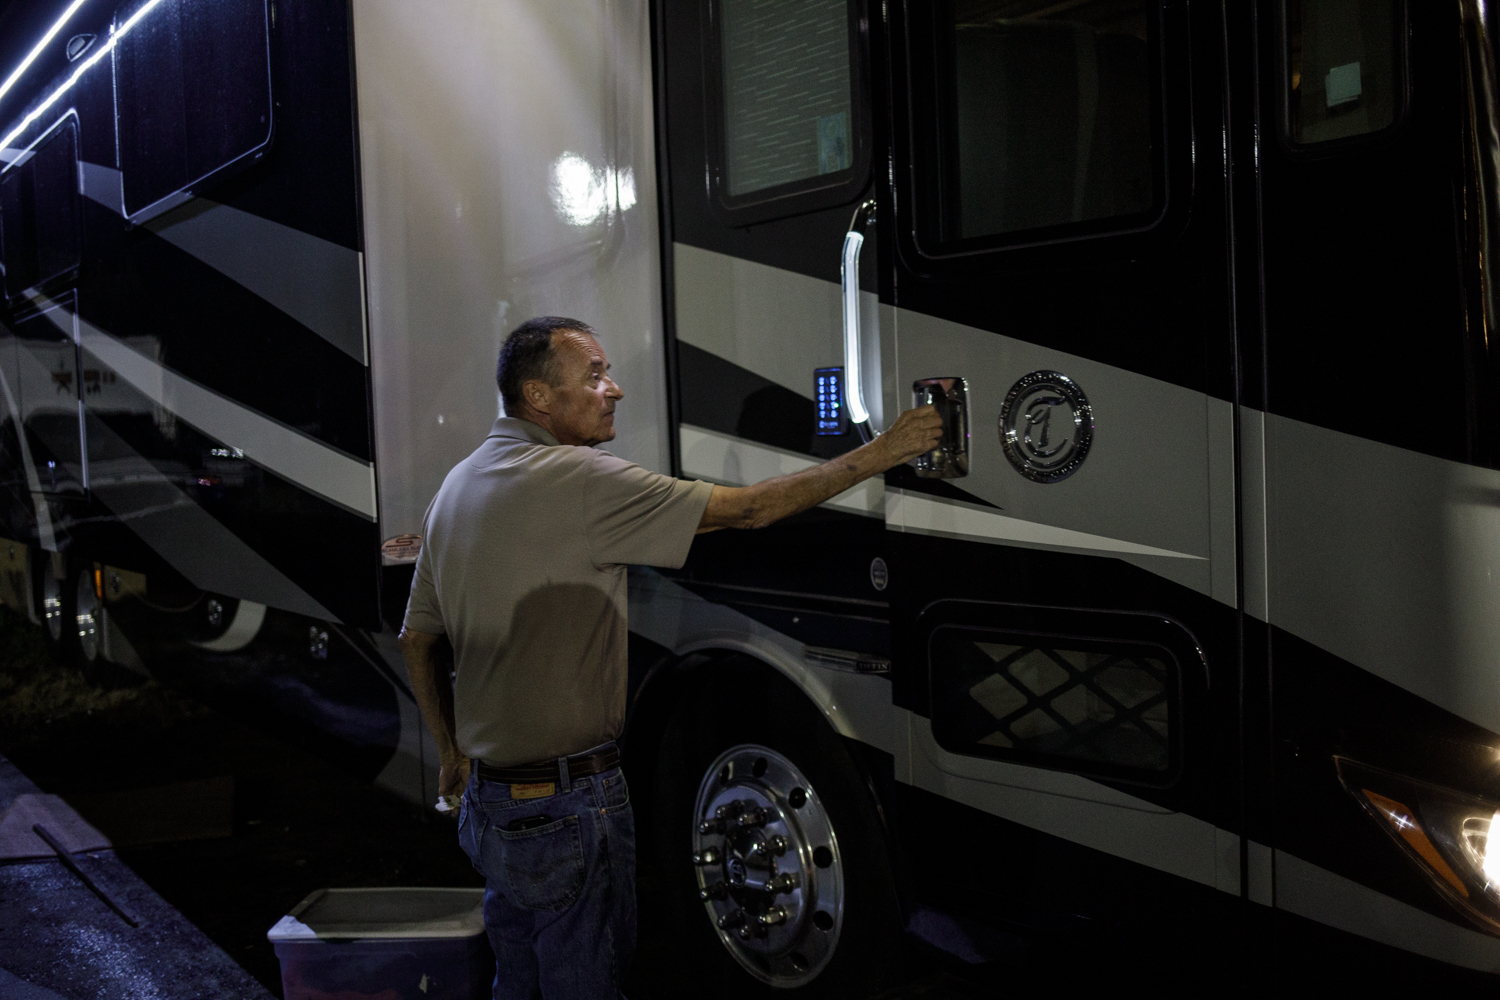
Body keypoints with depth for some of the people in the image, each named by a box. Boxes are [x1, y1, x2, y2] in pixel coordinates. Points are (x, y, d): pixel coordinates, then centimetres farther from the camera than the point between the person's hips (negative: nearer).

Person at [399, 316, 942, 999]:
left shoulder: (457, 485, 8)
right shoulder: (577, 480, -19)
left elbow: (416, 639, 15)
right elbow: (746, 510, -20)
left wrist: (452, 755, 24)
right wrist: (881, 454, -13)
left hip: (487, 798, 9)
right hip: (566, 808, -9)